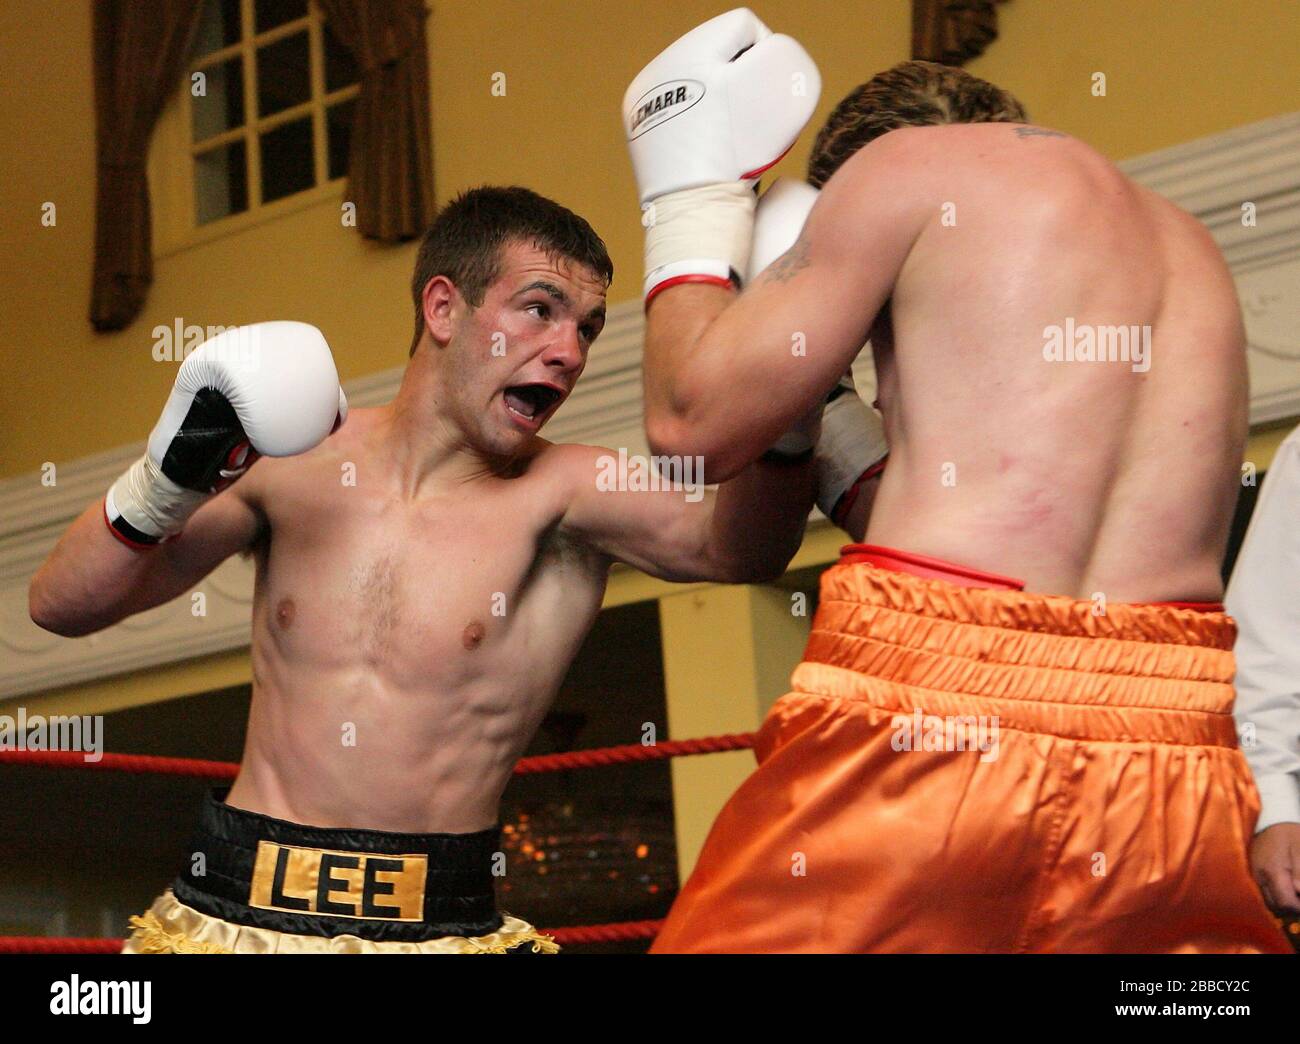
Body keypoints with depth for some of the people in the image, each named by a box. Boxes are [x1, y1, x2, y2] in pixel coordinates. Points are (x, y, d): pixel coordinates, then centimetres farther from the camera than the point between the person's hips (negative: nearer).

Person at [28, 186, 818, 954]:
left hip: (441, 924, 0)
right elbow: (62, 605, 4)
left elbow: (730, 544, -24)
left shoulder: (562, 493, -5)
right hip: (234, 909, 1)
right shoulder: (294, 462, 3)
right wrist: (164, 484, -14)